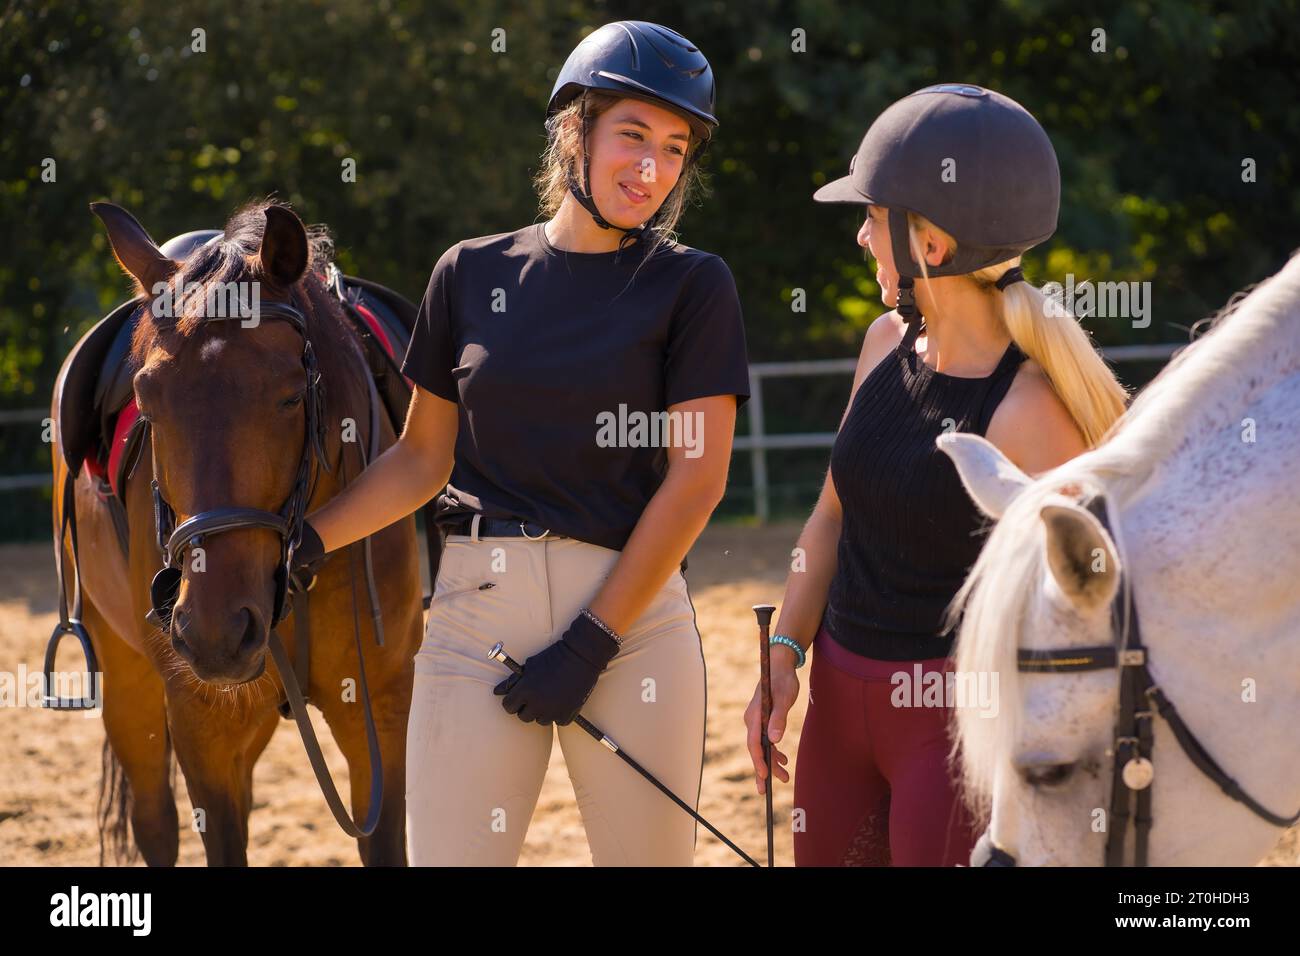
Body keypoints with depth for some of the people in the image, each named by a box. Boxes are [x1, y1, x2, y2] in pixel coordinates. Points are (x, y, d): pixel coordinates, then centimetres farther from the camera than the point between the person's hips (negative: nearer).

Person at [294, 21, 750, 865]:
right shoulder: (471, 274, 10)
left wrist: (591, 642, -12)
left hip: (633, 610, -2)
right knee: (447, 855, -1)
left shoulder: (693, 286, 1)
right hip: (475, 606, 2)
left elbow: (696, 479, -6)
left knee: (652, 852, 1)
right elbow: (422, 458, 14)